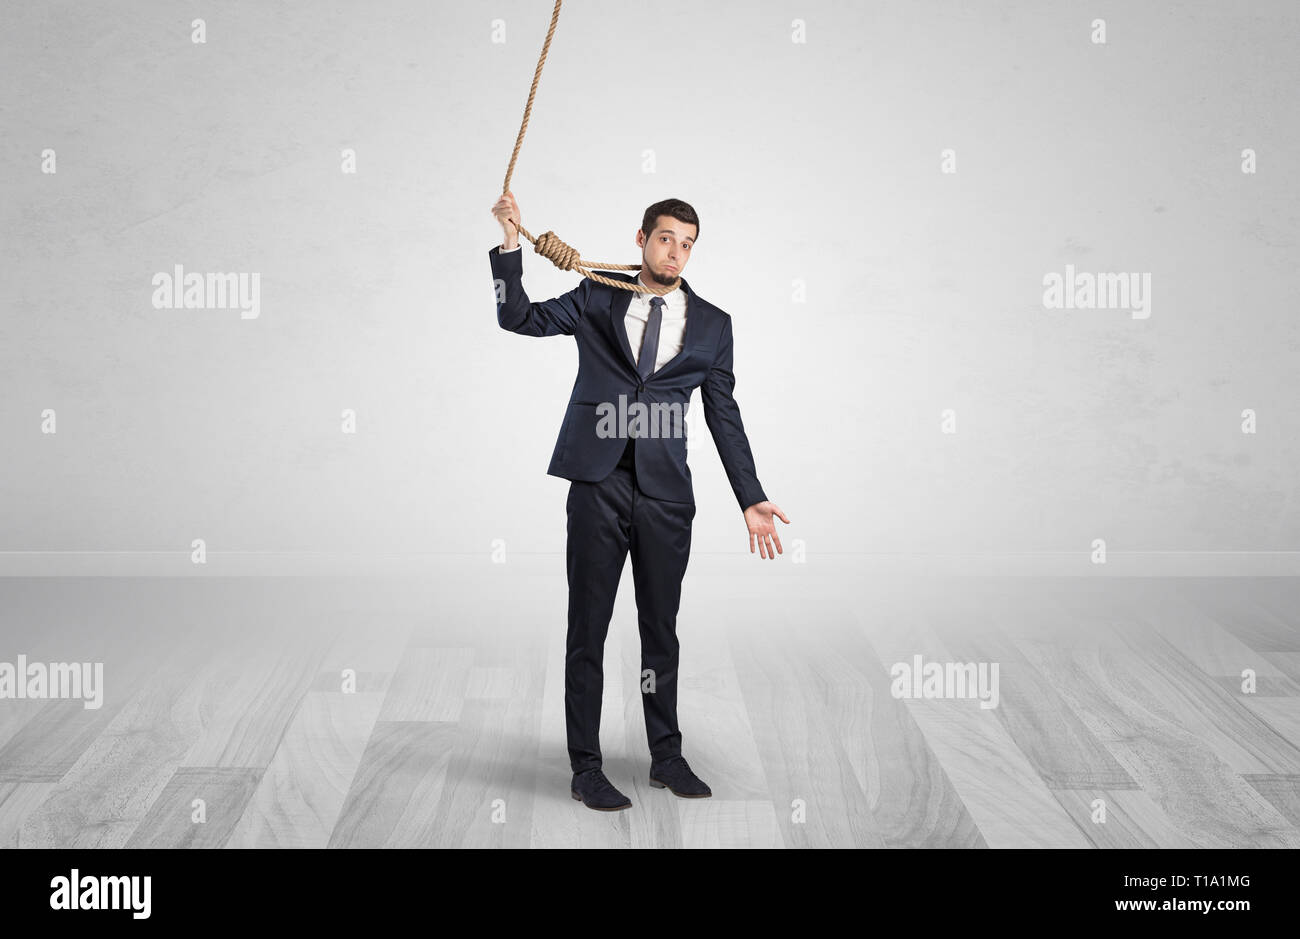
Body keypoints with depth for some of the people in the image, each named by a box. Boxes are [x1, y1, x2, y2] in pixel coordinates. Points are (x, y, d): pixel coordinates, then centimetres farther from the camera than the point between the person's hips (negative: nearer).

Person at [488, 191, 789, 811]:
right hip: (598, 483, -1)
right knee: (587, 627, 2)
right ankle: (585, 768, 11)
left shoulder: (712, 325, 10)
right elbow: (519, 318, 5)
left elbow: (724, 417, 11)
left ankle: (667, 758, 24)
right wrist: (511, 243, -6)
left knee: (662, 628, 11)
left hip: (665, 492, 2)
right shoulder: (597, 299, 9)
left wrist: (751, 500, 6)